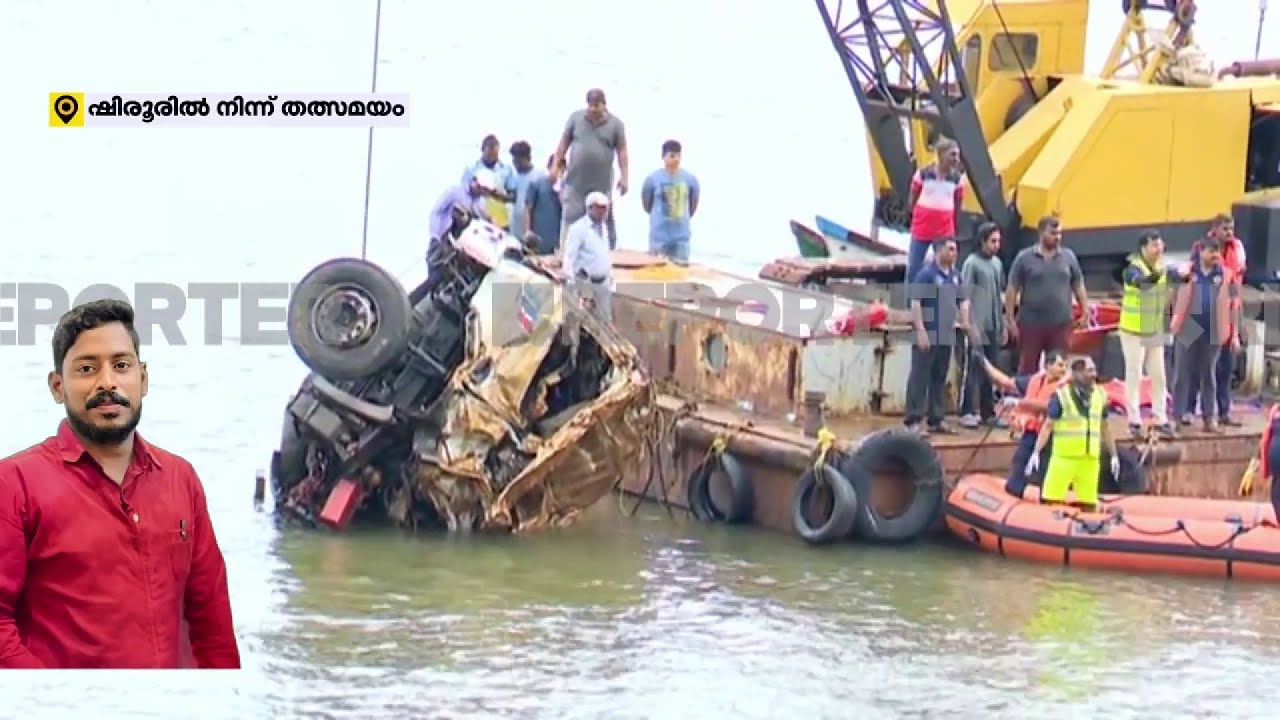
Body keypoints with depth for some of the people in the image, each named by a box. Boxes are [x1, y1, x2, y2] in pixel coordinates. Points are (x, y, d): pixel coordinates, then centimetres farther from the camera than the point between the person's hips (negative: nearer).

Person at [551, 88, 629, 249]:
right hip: (576, 181, 1)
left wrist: (624, 177, -6)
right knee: (571, 218, -2)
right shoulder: (575, 118, 4)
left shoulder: (615, 124, 1)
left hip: (602, 183, -1)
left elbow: (622, 151, 0)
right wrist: (555, 166, 4)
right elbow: (564, 143, 9)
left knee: (603, 220, 4)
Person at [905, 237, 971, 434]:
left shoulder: (955, 276, 13)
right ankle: (913, 420, -7)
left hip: (947, 336, 7)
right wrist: (920, 330, -20)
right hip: (928, 335, -7)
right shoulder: (926, 274, -10)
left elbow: (962, 300, 23)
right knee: (920, 376, -6)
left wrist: (965, 321, 6)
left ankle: (935, 419, 17)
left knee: (939, 378, 11)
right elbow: (916, 302, -14)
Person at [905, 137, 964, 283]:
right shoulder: (923, 173, -7)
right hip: (921, 229, -1)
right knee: (913, 270, 6)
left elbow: (957, 206, 7)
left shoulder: (957, 178, -2)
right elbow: (913, 199, 4)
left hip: (945, 232, 1)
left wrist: (955, 230, 10)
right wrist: (915, 219, 10)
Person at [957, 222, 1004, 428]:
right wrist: (971, 325, -16)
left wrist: (1003, 325, 16)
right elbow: (965, 297, -11)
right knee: (972, 370, -5)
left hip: (993, 327, 7)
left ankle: (988, 411, 14)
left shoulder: (997, 264, 13)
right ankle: (967, 412, -2)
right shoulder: (972, 263, -8)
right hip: (976, 327, -7)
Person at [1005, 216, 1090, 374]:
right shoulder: (1024, 258, -1)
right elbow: (1012, 290, 1)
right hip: (1030, 323, -2)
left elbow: (1078, 286, 13)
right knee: (1027, 368, 1)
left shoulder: (1069, 257, 7)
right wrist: (1010, 319, -3)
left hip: (1060, 324, 2)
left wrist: (1085, 312, 5)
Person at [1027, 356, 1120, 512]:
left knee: (1089, 504, 6)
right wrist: (1036, 453, -15)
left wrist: (1114, 455, 20)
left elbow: (1105, 428, 19)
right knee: (1051, 500, -9)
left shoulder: (1100, 396, 9)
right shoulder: (1061, 396, -6)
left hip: (1090, 459, 5)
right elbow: (1047, 426, -7)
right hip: (1064, 456, -5)